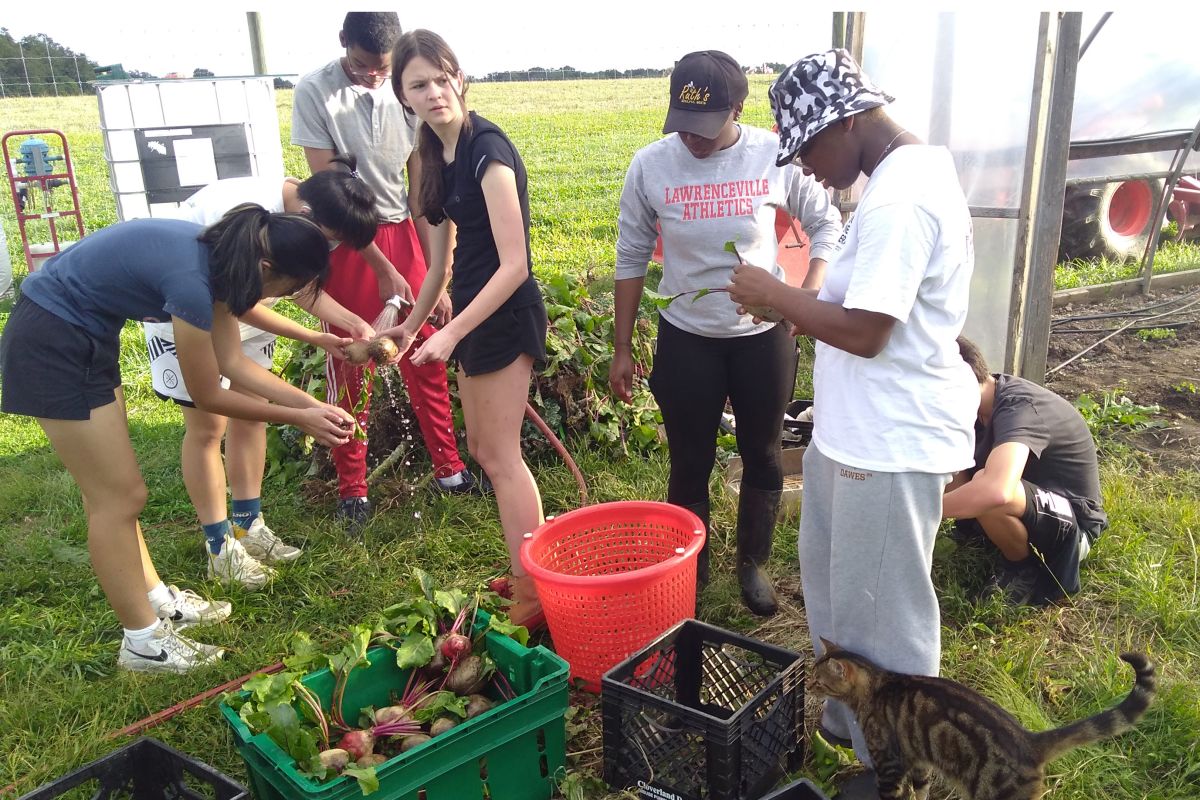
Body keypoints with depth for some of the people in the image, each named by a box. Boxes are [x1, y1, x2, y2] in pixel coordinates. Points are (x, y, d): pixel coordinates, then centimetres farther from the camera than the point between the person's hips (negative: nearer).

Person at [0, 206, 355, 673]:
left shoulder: (215, 258, -3)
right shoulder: (191, 279, -29)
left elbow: (235, 363, 5)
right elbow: (208, 397, -17)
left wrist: (313, 405, 1)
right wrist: (299, 419, -9)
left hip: (84, 336, 10)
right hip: (52, 345, -10)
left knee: (112, 488, 18)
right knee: (119, 496, -1)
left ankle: (155, 600, 32)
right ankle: (144, 643, 13)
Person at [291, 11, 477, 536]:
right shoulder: (315, 92, -10)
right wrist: (382, 268, -15)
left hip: (401, 237, 3)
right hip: (346, 244, -3)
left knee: (426, 359, 8)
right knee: (350, 371, 5)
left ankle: (448, 469, 25)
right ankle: (352, 491, 19)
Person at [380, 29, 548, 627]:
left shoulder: (487, 150, -18)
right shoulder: (438, 152, 9)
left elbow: (514, 265, -22)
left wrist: (450, 333, -24)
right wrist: (413, 323, 23)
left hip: (506, 315, -9)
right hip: (473, 311, 9)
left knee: (500, 455, -2)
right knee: (482, 449, 16)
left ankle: (533, 593, 12)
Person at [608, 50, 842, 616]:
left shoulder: (778, 156, -11)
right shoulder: (650, 165, -10)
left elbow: (826, 224, 3)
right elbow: (631, 258, -1)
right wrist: (622, 348, 0)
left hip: (763, 336, 1)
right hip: (686, 340, 0)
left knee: (763, 456, 14)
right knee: (690, 463, 10)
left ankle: (752, 565, 35)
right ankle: (690, 571, 30)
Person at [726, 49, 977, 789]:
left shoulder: (899, 199, -24)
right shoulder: (911, 173, 10)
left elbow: (864, 332, -27)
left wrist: (774, 295, -15)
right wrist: (797, 304, 6)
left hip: (891, 443, -11)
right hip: (859, 430, 11)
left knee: (880, 613, 7)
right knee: (834, 585, 25)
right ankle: (845, 715, 46)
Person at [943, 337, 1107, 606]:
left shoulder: (1019, 408, -31)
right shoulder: (983, 398, -6)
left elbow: (996, 490, -50)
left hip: (1072, 525, -8)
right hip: (1031, 504, 8)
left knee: (984, 485, -36)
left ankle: (1024, 569, -8)